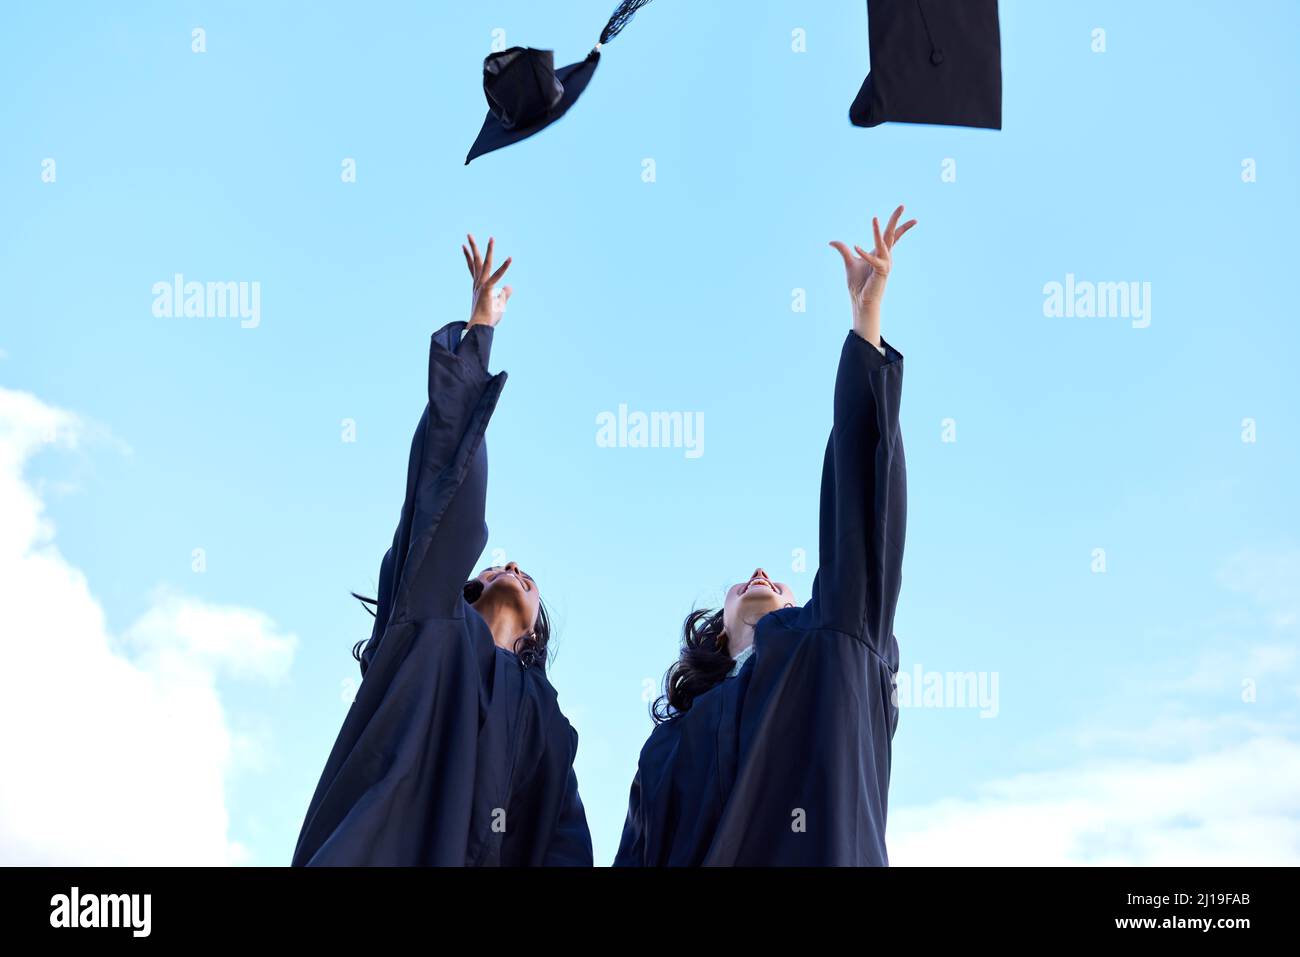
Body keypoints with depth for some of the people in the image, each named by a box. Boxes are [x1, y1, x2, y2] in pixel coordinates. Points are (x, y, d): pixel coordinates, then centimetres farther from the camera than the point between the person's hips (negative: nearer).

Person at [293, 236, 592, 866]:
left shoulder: (543, 717, 27)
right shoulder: (434, 624, 23)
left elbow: (562, 846, 16)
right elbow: (448, 462, 19)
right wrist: (480, 325, 18)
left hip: (464, 854, 2)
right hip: (365, 850, -2)